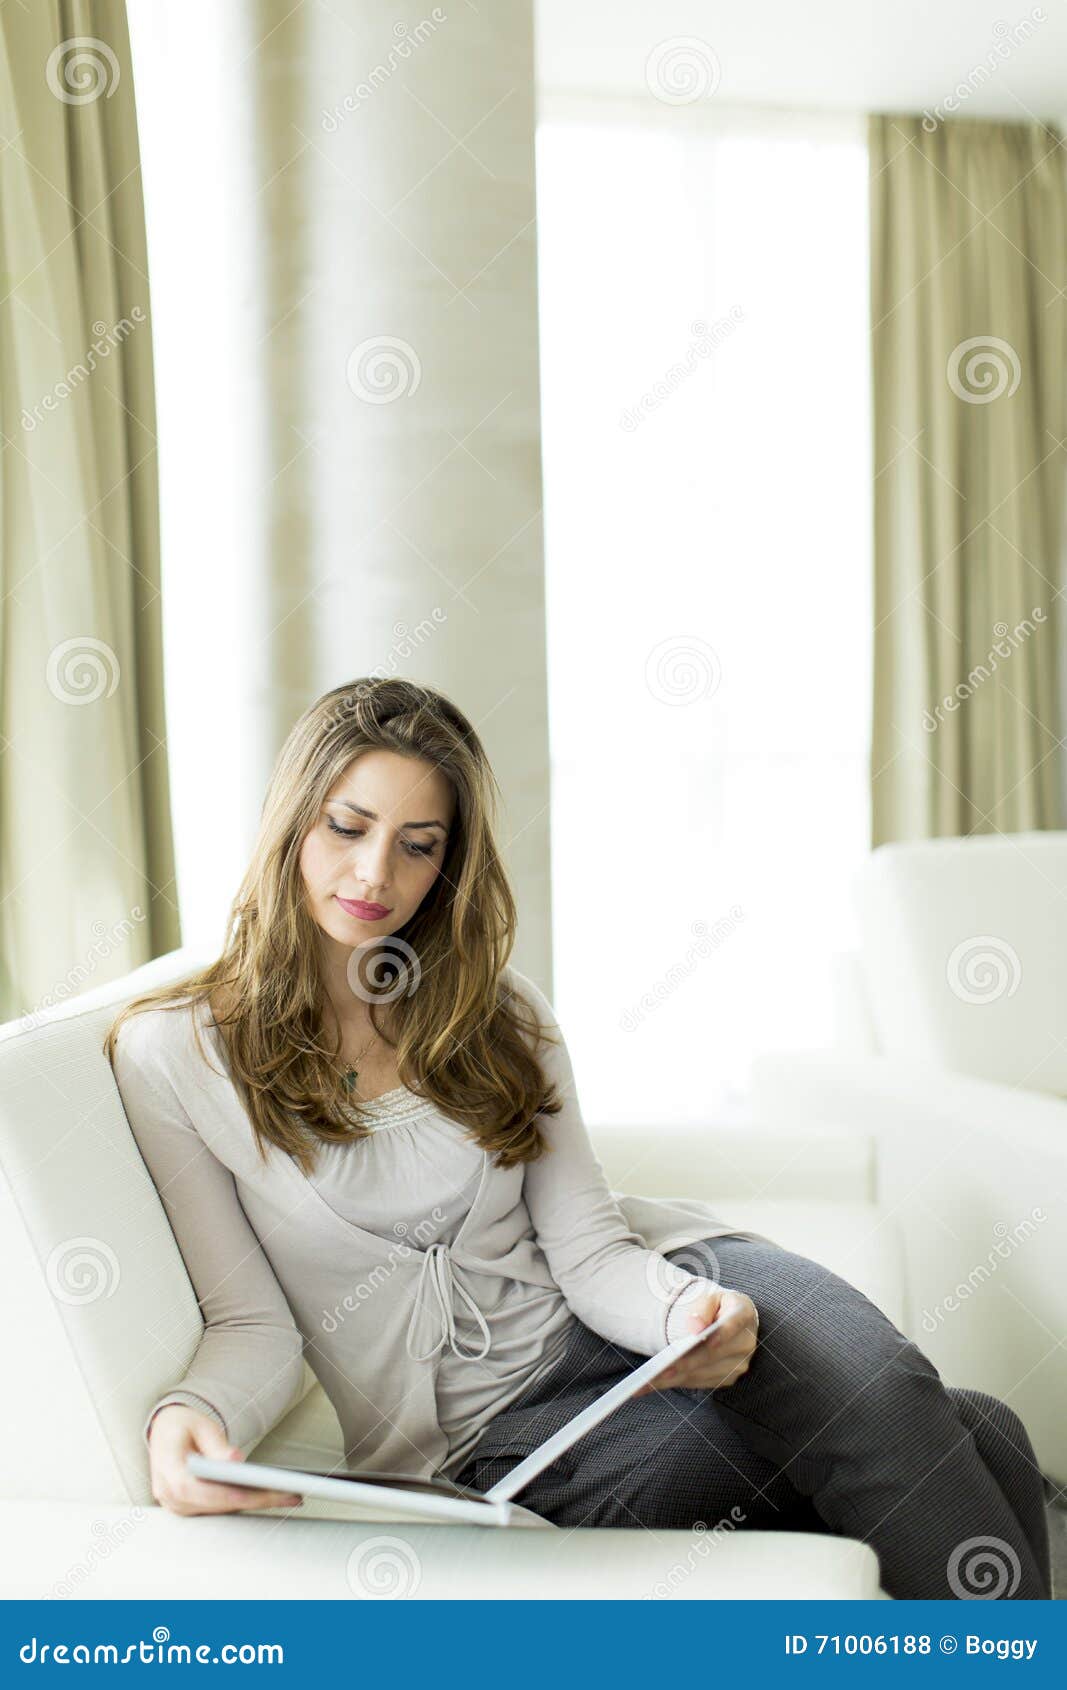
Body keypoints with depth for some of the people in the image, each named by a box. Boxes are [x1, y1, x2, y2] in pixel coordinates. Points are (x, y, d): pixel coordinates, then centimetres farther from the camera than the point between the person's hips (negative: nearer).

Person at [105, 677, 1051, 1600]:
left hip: (611, 1318, 4)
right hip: (486, 1434, -4)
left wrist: (686, 1315, -24)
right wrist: (187, 1416, -27)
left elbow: (589, 1250, -2)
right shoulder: (172, 1053, -4)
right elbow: (256, 1324, -4)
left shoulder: (498, 1010, 7)